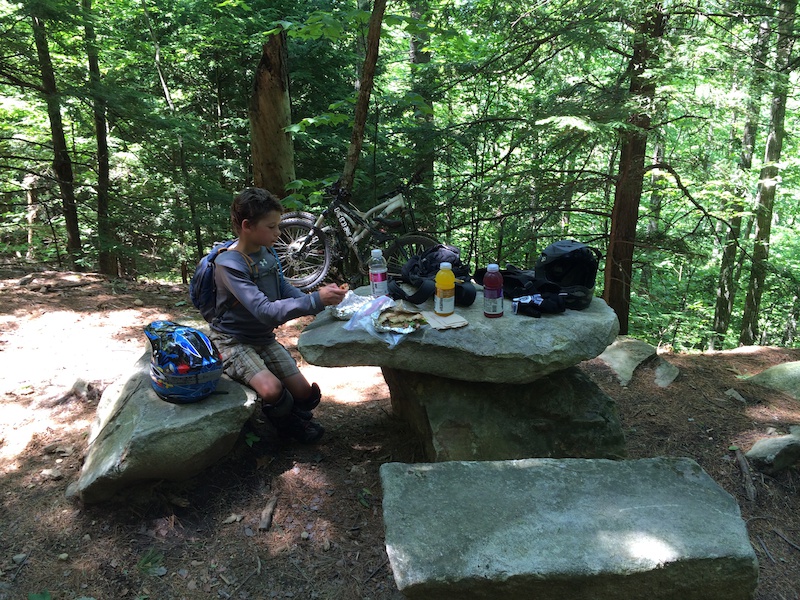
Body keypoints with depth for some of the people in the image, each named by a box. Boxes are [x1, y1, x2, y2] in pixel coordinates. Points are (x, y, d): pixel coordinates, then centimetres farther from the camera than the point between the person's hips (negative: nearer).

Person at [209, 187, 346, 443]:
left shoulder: (268, 253, -1)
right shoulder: (229, 265, -26)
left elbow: (286, 291, 4)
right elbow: (266, 311, -35)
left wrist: (322, 299, -16)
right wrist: (316, 300, -40)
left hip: (264, 339, 7)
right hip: (233, 342, -7)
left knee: (304, 392, -4)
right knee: (272, 389, -29)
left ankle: (298, 418, 30)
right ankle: (289, 426, 3)